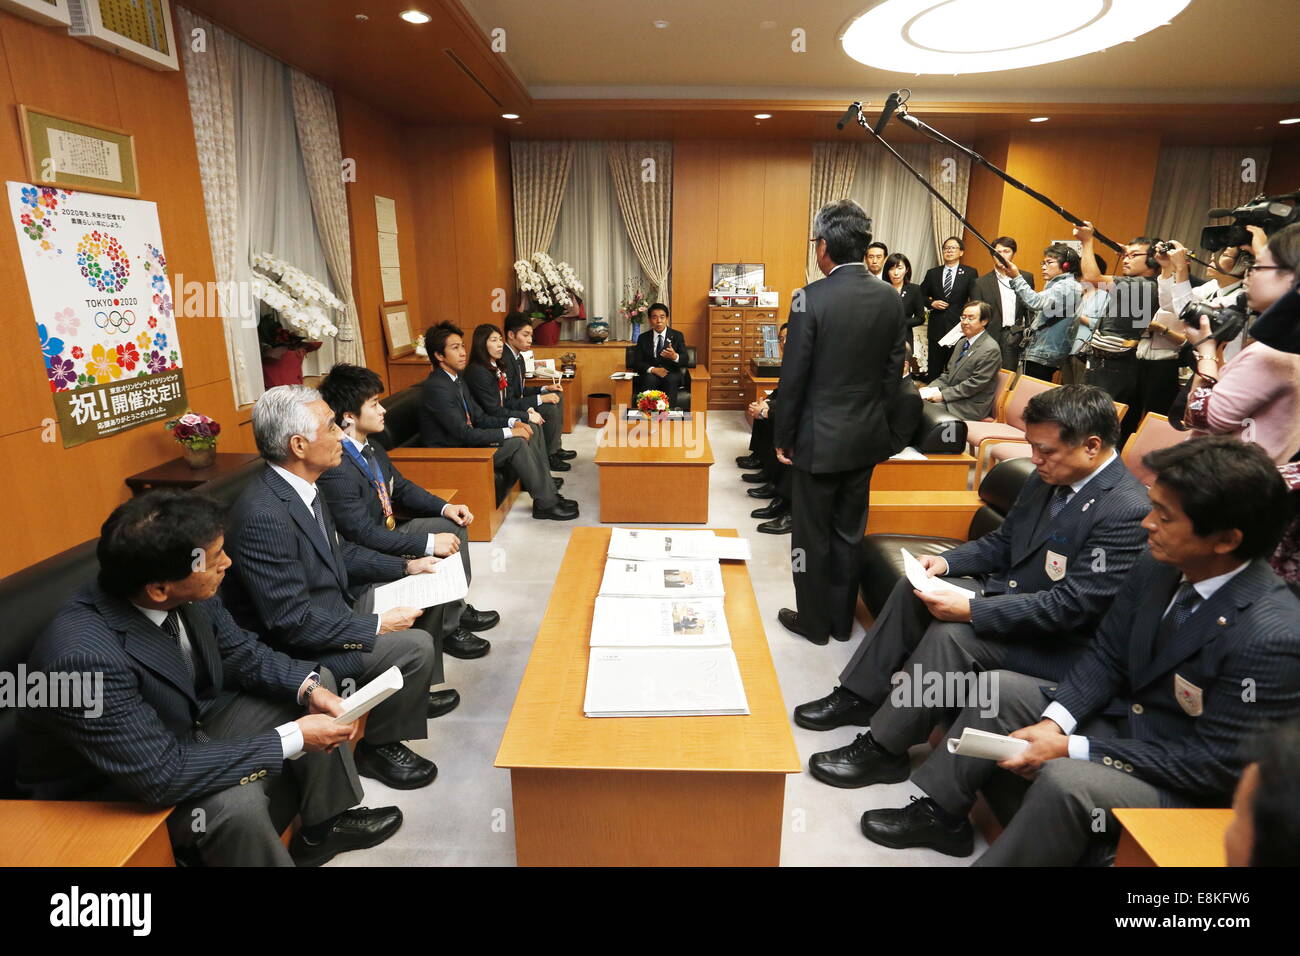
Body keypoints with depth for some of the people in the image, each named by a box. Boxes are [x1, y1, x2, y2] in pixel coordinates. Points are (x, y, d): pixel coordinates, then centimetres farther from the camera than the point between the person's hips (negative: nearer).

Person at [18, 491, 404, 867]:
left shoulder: (188, 593, -17)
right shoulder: (84, 658, -37)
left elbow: (241, 653, -1)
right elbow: (162, 773, -35)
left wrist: (309, 688, -17)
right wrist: (293, 738, -31)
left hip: (187, 727, 8)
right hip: (111, 788, -7)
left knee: (318, 680, 1)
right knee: (237, 801, -34)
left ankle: (323, 826, 14)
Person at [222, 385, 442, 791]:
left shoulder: (302, 486, -3)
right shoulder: (264, 515, -32)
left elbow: (340, 551, 12)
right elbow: (292, 623, -29)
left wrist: (405, 566, 5)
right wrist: (375, 627, -23)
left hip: (330, 605, 10)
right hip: (293, 648, -10)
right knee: (415, 646, -20)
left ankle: (412, 693, 30)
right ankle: (378, 746, 5)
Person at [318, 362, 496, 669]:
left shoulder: (371, 447, 1)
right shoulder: (336, 468, -29)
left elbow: (402, 487, 12)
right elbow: (363, 534, -30)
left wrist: (444, 506, -3)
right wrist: (429, 543, -29)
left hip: (385, 532, 10)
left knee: (454, 525, 9)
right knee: (439, 560, -22)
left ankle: (457, 608, 19)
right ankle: (446, 631, 3)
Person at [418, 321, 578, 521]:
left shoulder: (456, 377, 9)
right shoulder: (437, 388, -21)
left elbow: (480, 417, 12)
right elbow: (464, 434, -24)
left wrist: (513, 422, -5)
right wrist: (508, 432, -20)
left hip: (466, 443, 9)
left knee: (526, 434, 0)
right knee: (516, 443, -20)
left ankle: (548, 489, 3)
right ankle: (545, 504, -10)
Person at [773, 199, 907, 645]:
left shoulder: (811, 298, -17)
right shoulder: (891, 298, 0)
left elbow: (793, 376, -15)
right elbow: (894, 371, 5)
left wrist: (782, 436, -4)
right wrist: (874, 417, 16)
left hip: (819, 439, -5)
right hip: (867, 437, 6)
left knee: (812, 535, 10)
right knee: (849, 532, 17)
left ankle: (813, 622, 24)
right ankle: (842, 619, 31)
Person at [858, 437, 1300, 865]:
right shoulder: (1160, 565, -9)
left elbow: (1218, 764, -24)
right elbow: (1106, 656, 1)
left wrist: (1072, 748, -25)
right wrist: (1053, 721, -14)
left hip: (1187, 786, -7)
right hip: (1122, 718, 8)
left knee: (1064, 781, -32)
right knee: (1000, 688, 1)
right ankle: (941, 814, 14)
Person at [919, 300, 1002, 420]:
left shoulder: (991, 349, -14)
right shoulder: (963, 342, 16)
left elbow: (975, 384, -18)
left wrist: (943, 395, -18)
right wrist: (929, 389, 0)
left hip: (969, 407, -8)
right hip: (950, 397, 8)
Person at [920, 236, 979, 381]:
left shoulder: (970, 273, 2)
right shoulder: (932, 273, 9)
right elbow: (921, 295, 16)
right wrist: (931, 303, -3)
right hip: (936, 327, 2)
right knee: (933, 369, 6)